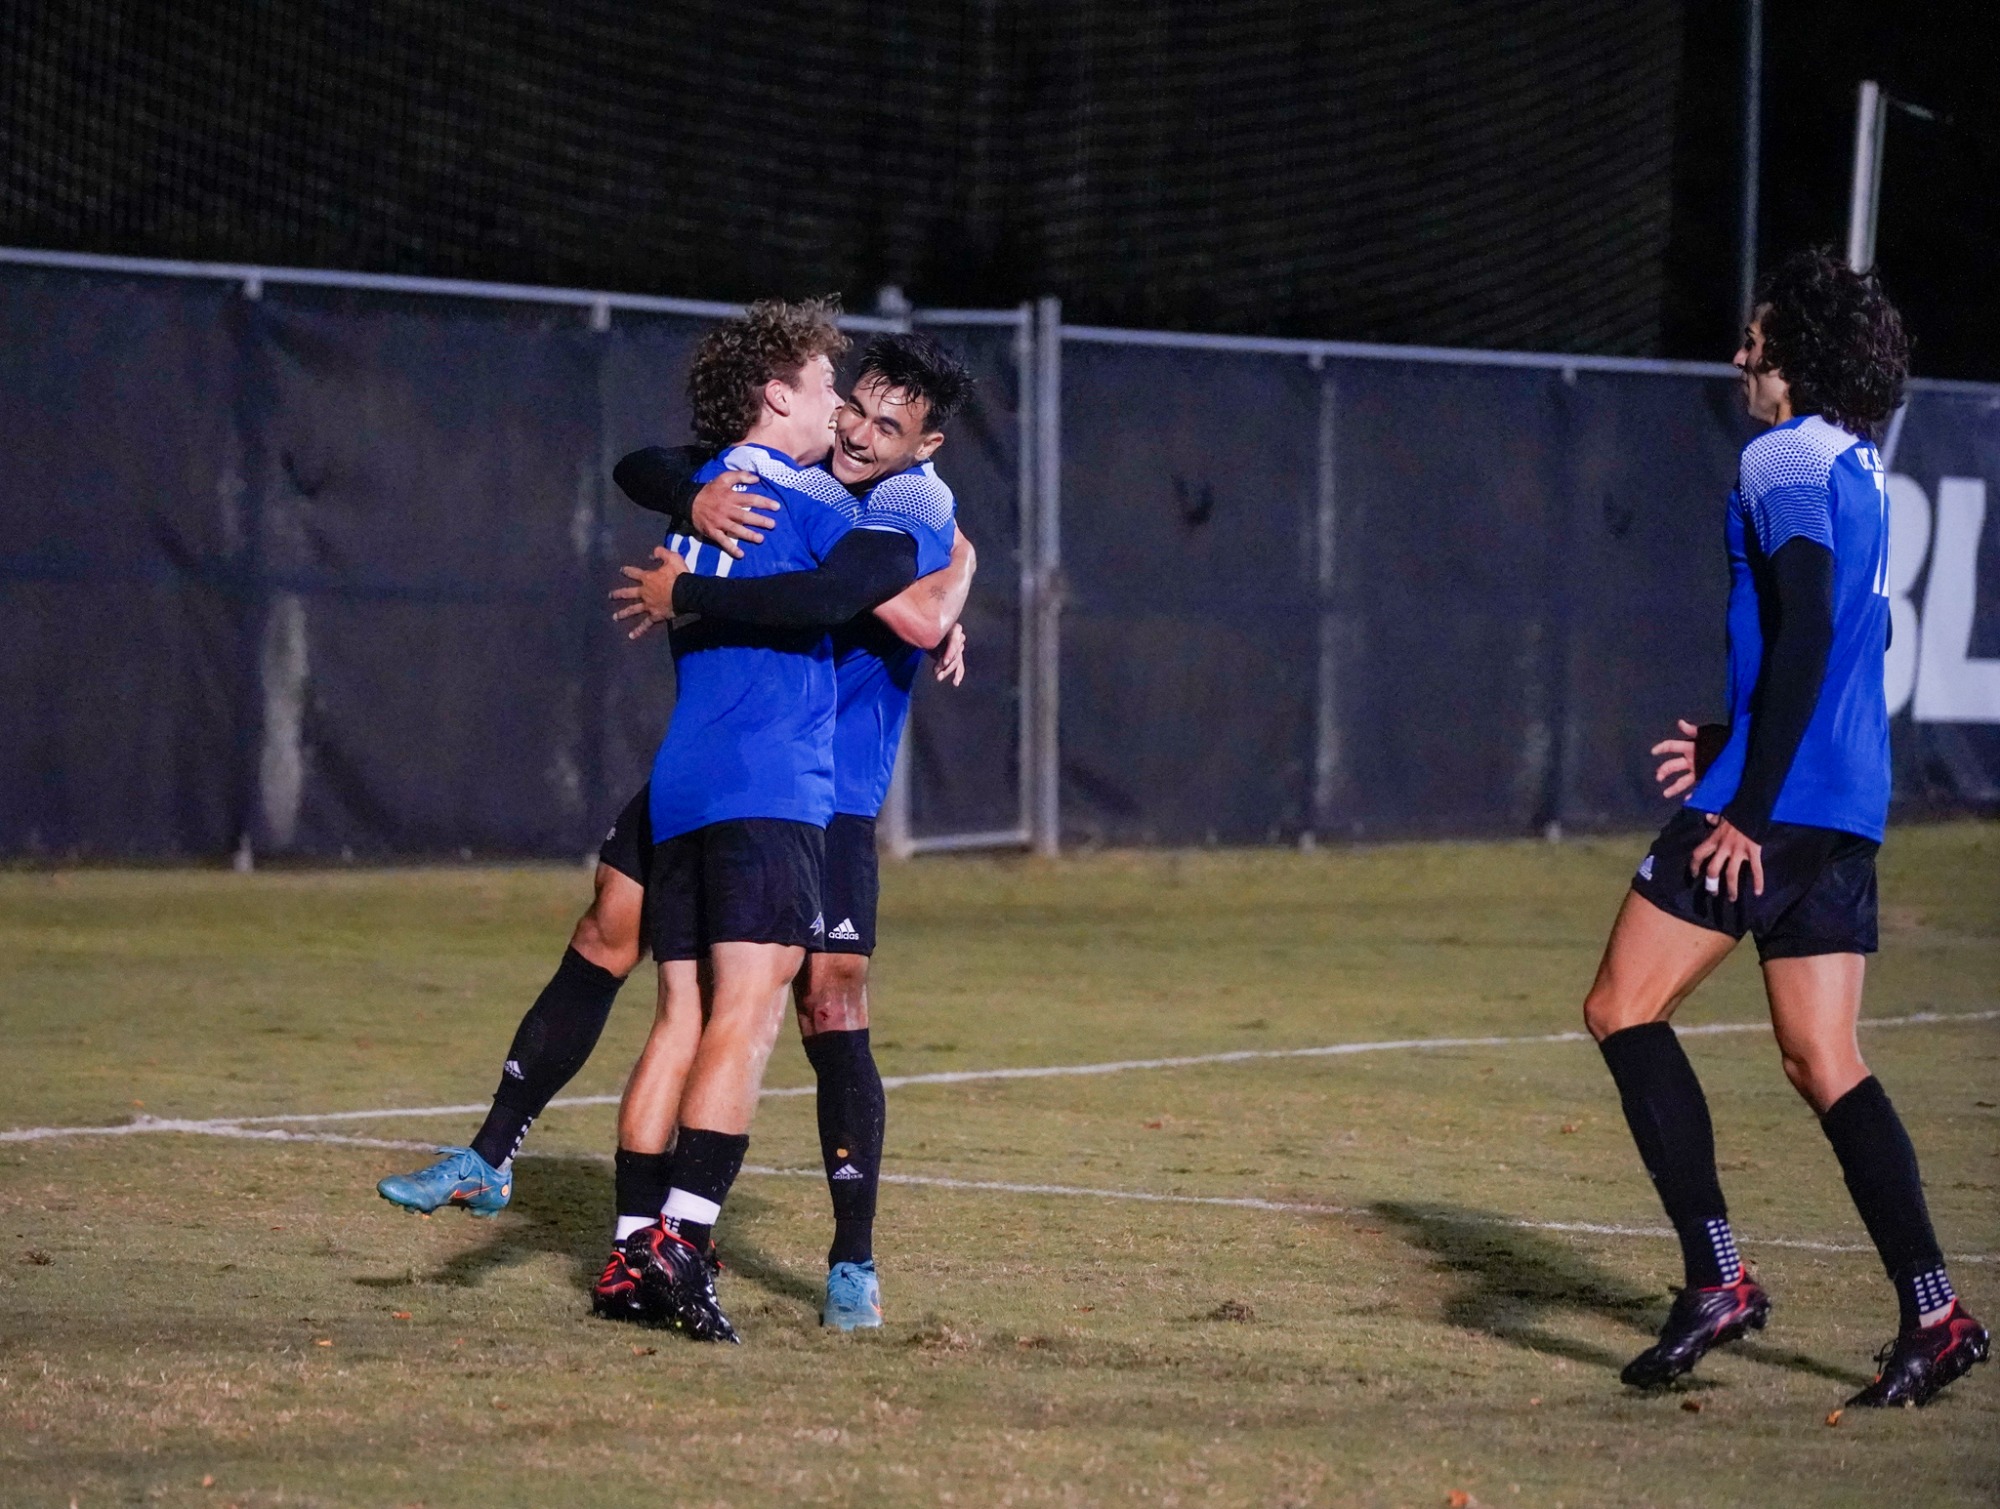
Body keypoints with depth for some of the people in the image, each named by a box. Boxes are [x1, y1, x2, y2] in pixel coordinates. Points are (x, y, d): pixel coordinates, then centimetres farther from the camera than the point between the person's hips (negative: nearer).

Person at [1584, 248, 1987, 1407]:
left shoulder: (1784, 461, -10)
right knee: (1824, 1061, 8)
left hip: (1778, 799, -9)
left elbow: (1805, 636, -21)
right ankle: (1933, 1313, -2)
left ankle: (1717, 1277, -9)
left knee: (1625, 1011, -2)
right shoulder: (1861, 468, 19)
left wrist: (1748, 807, -21)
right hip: (1850, 804, 9)